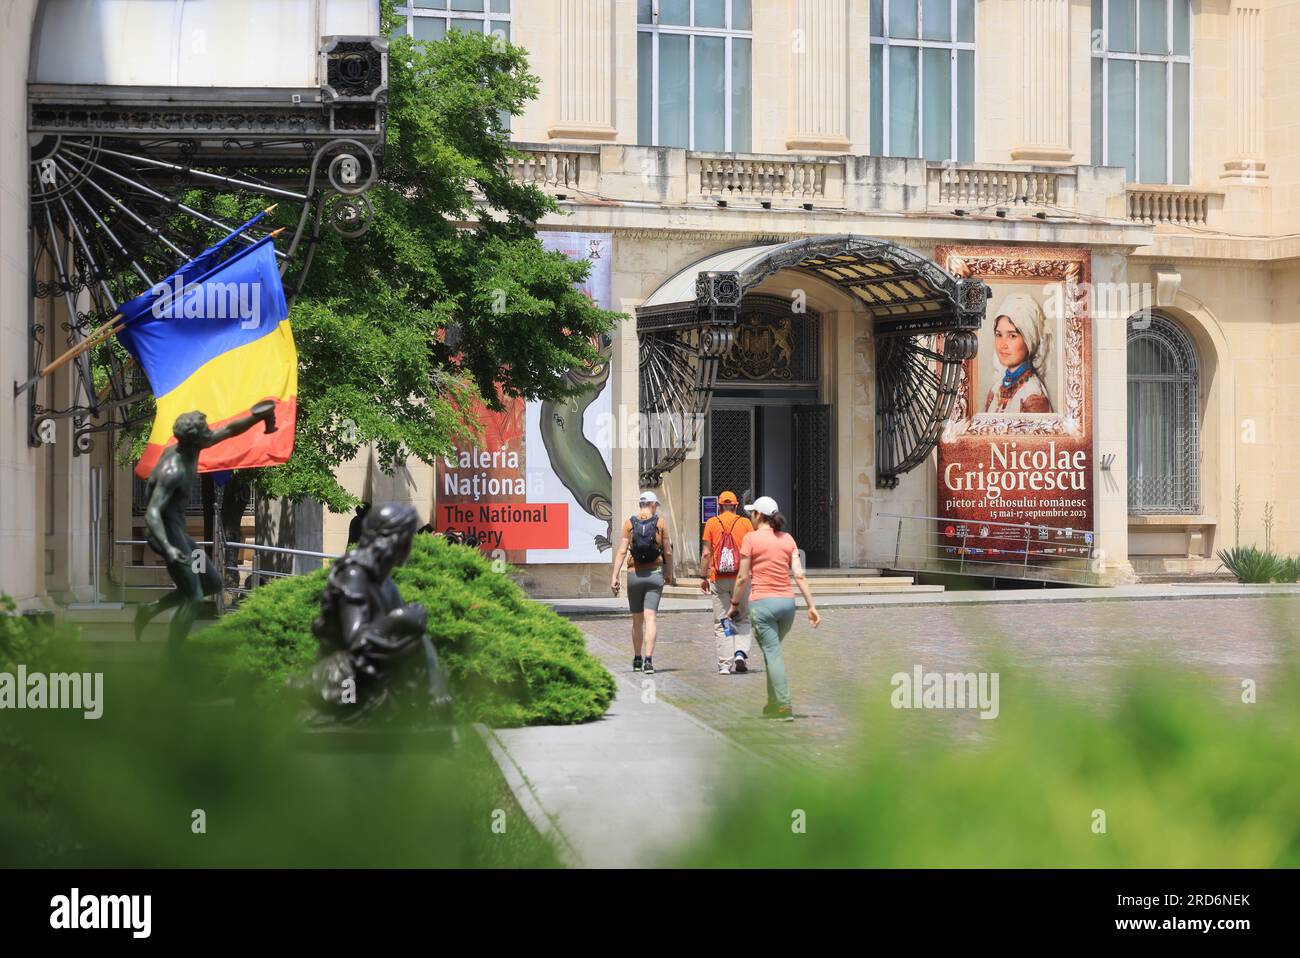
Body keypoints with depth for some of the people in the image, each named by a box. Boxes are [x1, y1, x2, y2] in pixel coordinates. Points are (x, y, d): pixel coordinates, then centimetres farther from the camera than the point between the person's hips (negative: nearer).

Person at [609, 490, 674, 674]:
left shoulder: (629, 523, 1)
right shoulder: (660, 522, 0)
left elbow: (622, 551, -6)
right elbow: (668, 552, 2)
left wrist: (614, 576, -7)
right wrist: (669, 574, 16)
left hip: (634, 574, 1)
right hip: (654, 574, -1)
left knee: (637, 620, 14)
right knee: (650, 618, -7)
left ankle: (637, 660, 23)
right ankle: (648, 660, -19)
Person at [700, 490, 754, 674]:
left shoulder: (711, 523, 3)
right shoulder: (745, 523, 3)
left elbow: (706, 553, -1)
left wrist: (704, 577, 5)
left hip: (718, 580, 0)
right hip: (741, 578, 0)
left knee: (721, 623, 4)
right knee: (743, 619, 14)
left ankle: (725, 664, -1)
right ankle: (741, 653, -7)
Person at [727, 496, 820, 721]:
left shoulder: (751, 538, -4)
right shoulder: (788, 539, 9)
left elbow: (743, 578, -4)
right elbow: (799, 575, 2)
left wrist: (734, 604, 8)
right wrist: (811, 606, 3)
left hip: (762, 602, -5)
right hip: (787, 601, 5)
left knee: (773, 653, -3)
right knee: (773, 651, 20)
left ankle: (784, 706, -8)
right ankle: (773, 703, 21)